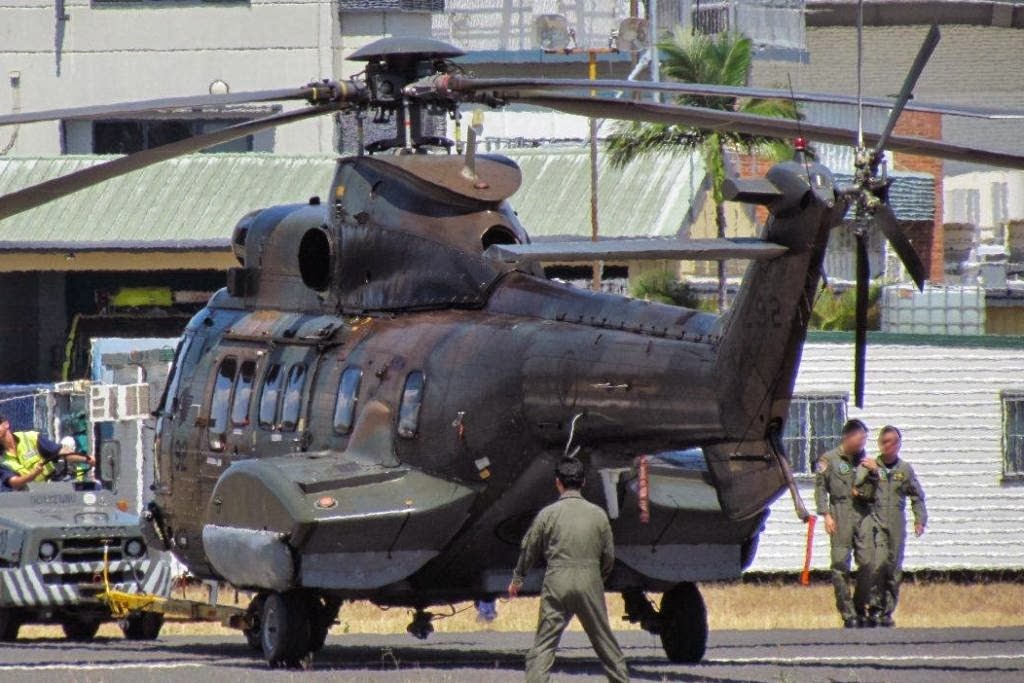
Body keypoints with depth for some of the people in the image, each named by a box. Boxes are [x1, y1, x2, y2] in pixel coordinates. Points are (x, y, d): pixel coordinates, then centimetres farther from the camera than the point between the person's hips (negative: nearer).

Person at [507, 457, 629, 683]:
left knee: (544, 641, -2)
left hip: (557, 583, -2)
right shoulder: (597, 514, 1)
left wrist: (517, 579, 22)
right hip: (590, 583, 2)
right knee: (604, 640, 13)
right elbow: (609, 556, 9)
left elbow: (529, 549, 6)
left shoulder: (548, 514, -3)